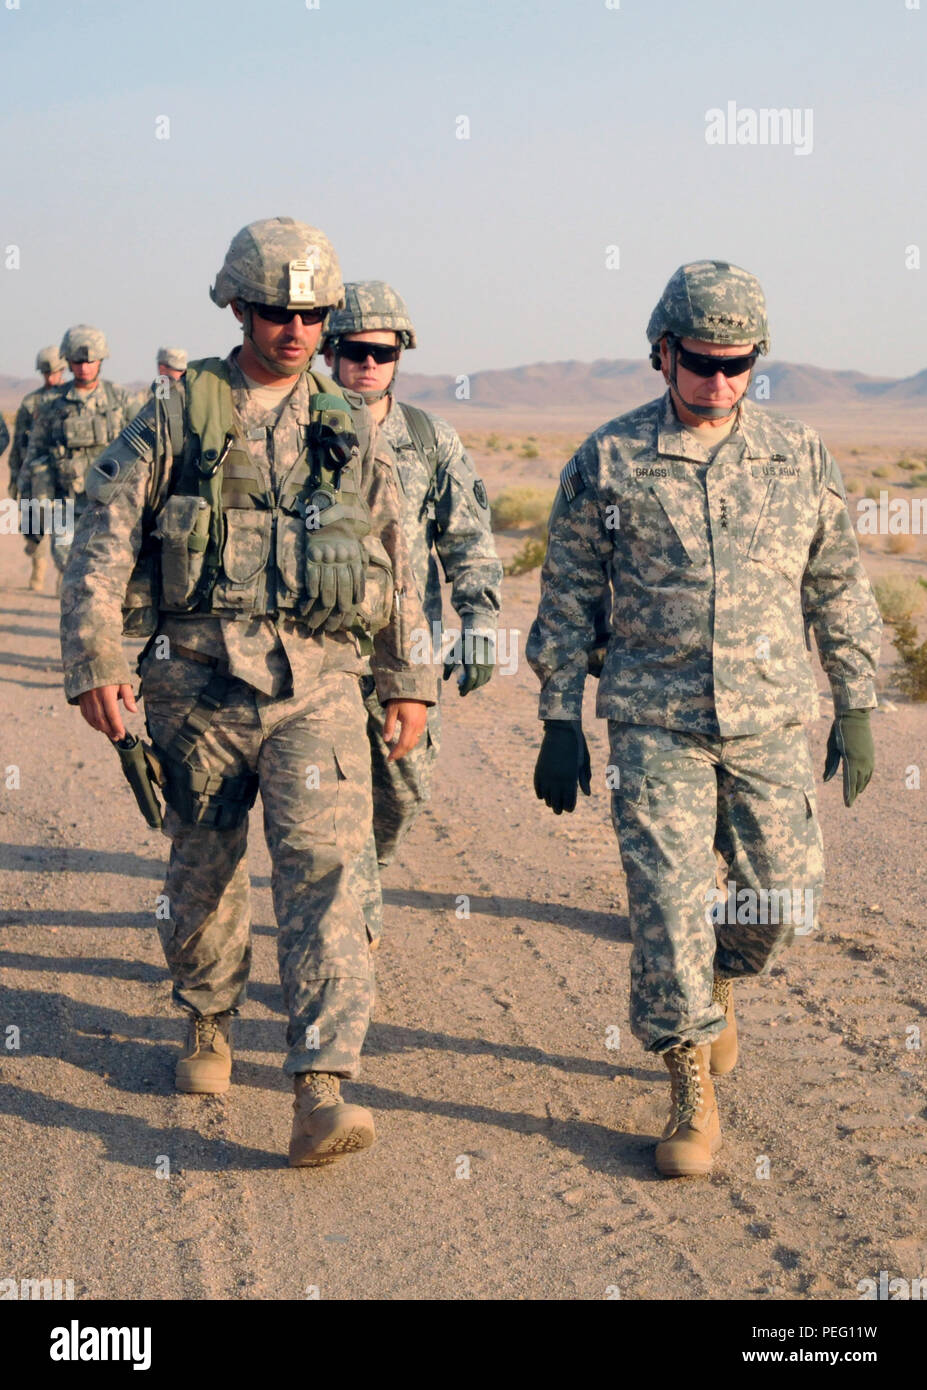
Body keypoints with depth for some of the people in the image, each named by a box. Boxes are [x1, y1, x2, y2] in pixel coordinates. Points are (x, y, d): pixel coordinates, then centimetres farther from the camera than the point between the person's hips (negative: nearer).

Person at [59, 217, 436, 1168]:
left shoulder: (350, 430, 9)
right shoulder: (174, 419, 2)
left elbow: (395, 563, 15)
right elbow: (102, 543, -3)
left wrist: (408, 683, 16)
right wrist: (93, 660, -13)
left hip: (319, 688, 0)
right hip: (198, 687, 0)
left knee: (322, 873, -12)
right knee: (203, 873, 13)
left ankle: (321, 1095, -16)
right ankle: (207, 1025, 39)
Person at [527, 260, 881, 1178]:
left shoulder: (800, 459, 5)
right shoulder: (607, 462, 0)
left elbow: (839, 590, 12)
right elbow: (566, 600, 4)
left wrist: (856, 711, 9)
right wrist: (560, 724, 1)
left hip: (774, 724, 2)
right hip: (655, 728, -2)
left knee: (784, 901, 5)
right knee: (667, 903, -5)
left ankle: (716, 976, 39)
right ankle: (692, 1094, 10)